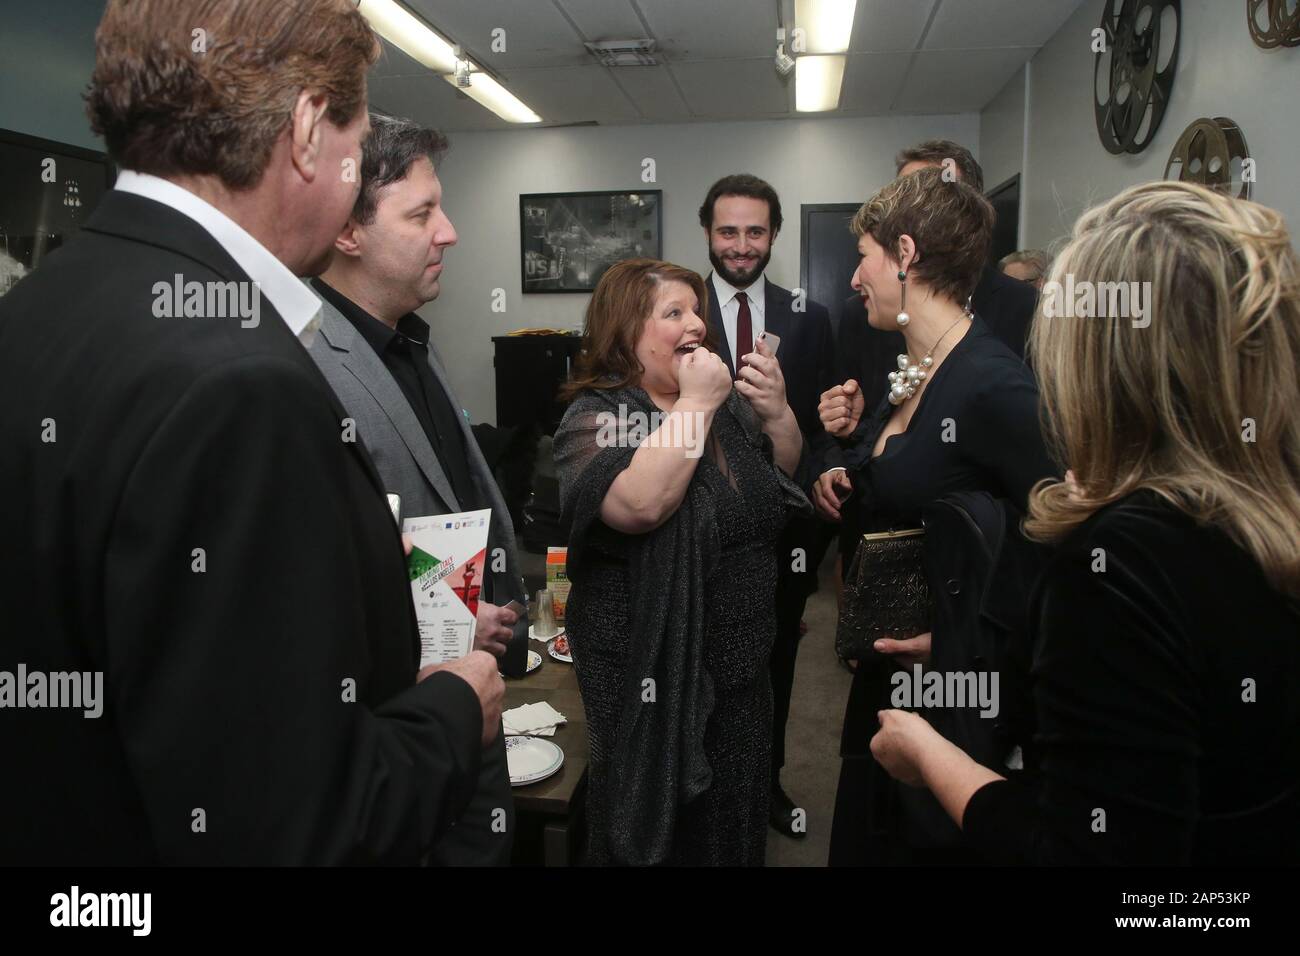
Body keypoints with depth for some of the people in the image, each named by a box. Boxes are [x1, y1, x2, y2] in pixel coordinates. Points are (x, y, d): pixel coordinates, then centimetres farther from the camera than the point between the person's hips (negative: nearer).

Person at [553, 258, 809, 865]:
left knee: (740, 808, 23)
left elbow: (785, 473, 12)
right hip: (656, 671, -6)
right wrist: (697, 402, -26)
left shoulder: (726, 404, 3)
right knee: (663, 824, 12)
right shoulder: (595, 417, -16)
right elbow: (639, 505, -34)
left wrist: (776, 411, -7)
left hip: (742, 657, 6)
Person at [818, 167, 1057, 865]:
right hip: (883, 670, 8)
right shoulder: (906, 374, 6)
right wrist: (855, 435, 0)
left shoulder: (994, 385, -22)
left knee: (927, 839, 13)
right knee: (863, 834, 23)